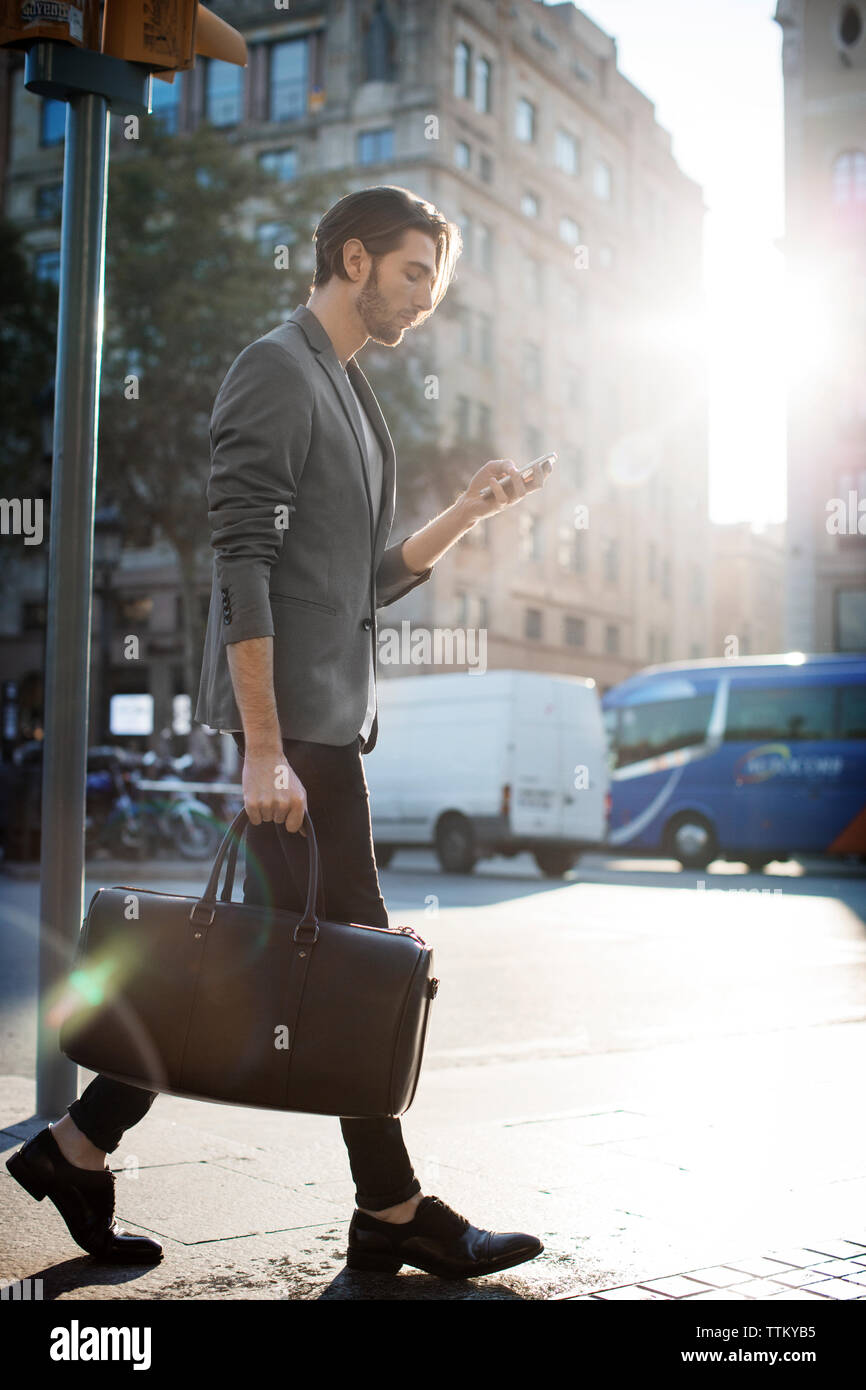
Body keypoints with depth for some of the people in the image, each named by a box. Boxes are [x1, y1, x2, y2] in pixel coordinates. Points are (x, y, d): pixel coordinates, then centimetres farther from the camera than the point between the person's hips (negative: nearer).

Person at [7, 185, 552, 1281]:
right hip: (291, 724, -10)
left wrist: (469, 511, 10)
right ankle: (394, 1213, 11)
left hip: (330, 720, 10)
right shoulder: (276, 370, -7)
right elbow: (244, 567, -17)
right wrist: (264, 749, -22)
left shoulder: (348, 392, 23)